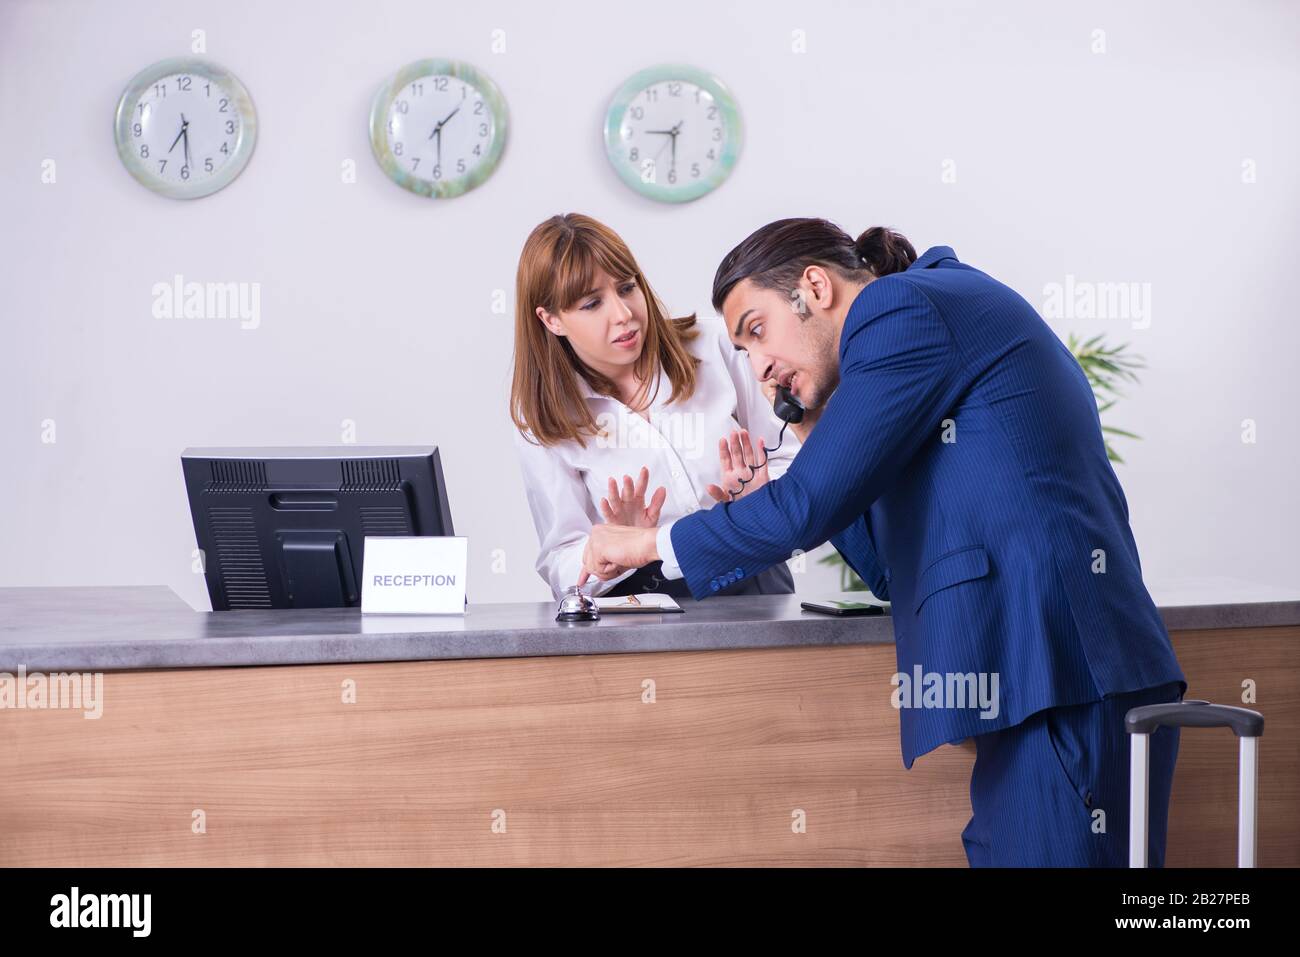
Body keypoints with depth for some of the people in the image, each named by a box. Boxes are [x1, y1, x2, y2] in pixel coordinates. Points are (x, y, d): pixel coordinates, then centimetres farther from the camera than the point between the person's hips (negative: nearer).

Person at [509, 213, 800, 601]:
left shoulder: (713, 346, 0)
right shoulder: (544, 420, -1)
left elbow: (790, 463, 6)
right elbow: (561, 568, 0)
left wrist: (759, 497, -15)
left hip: (752, 586, 1)